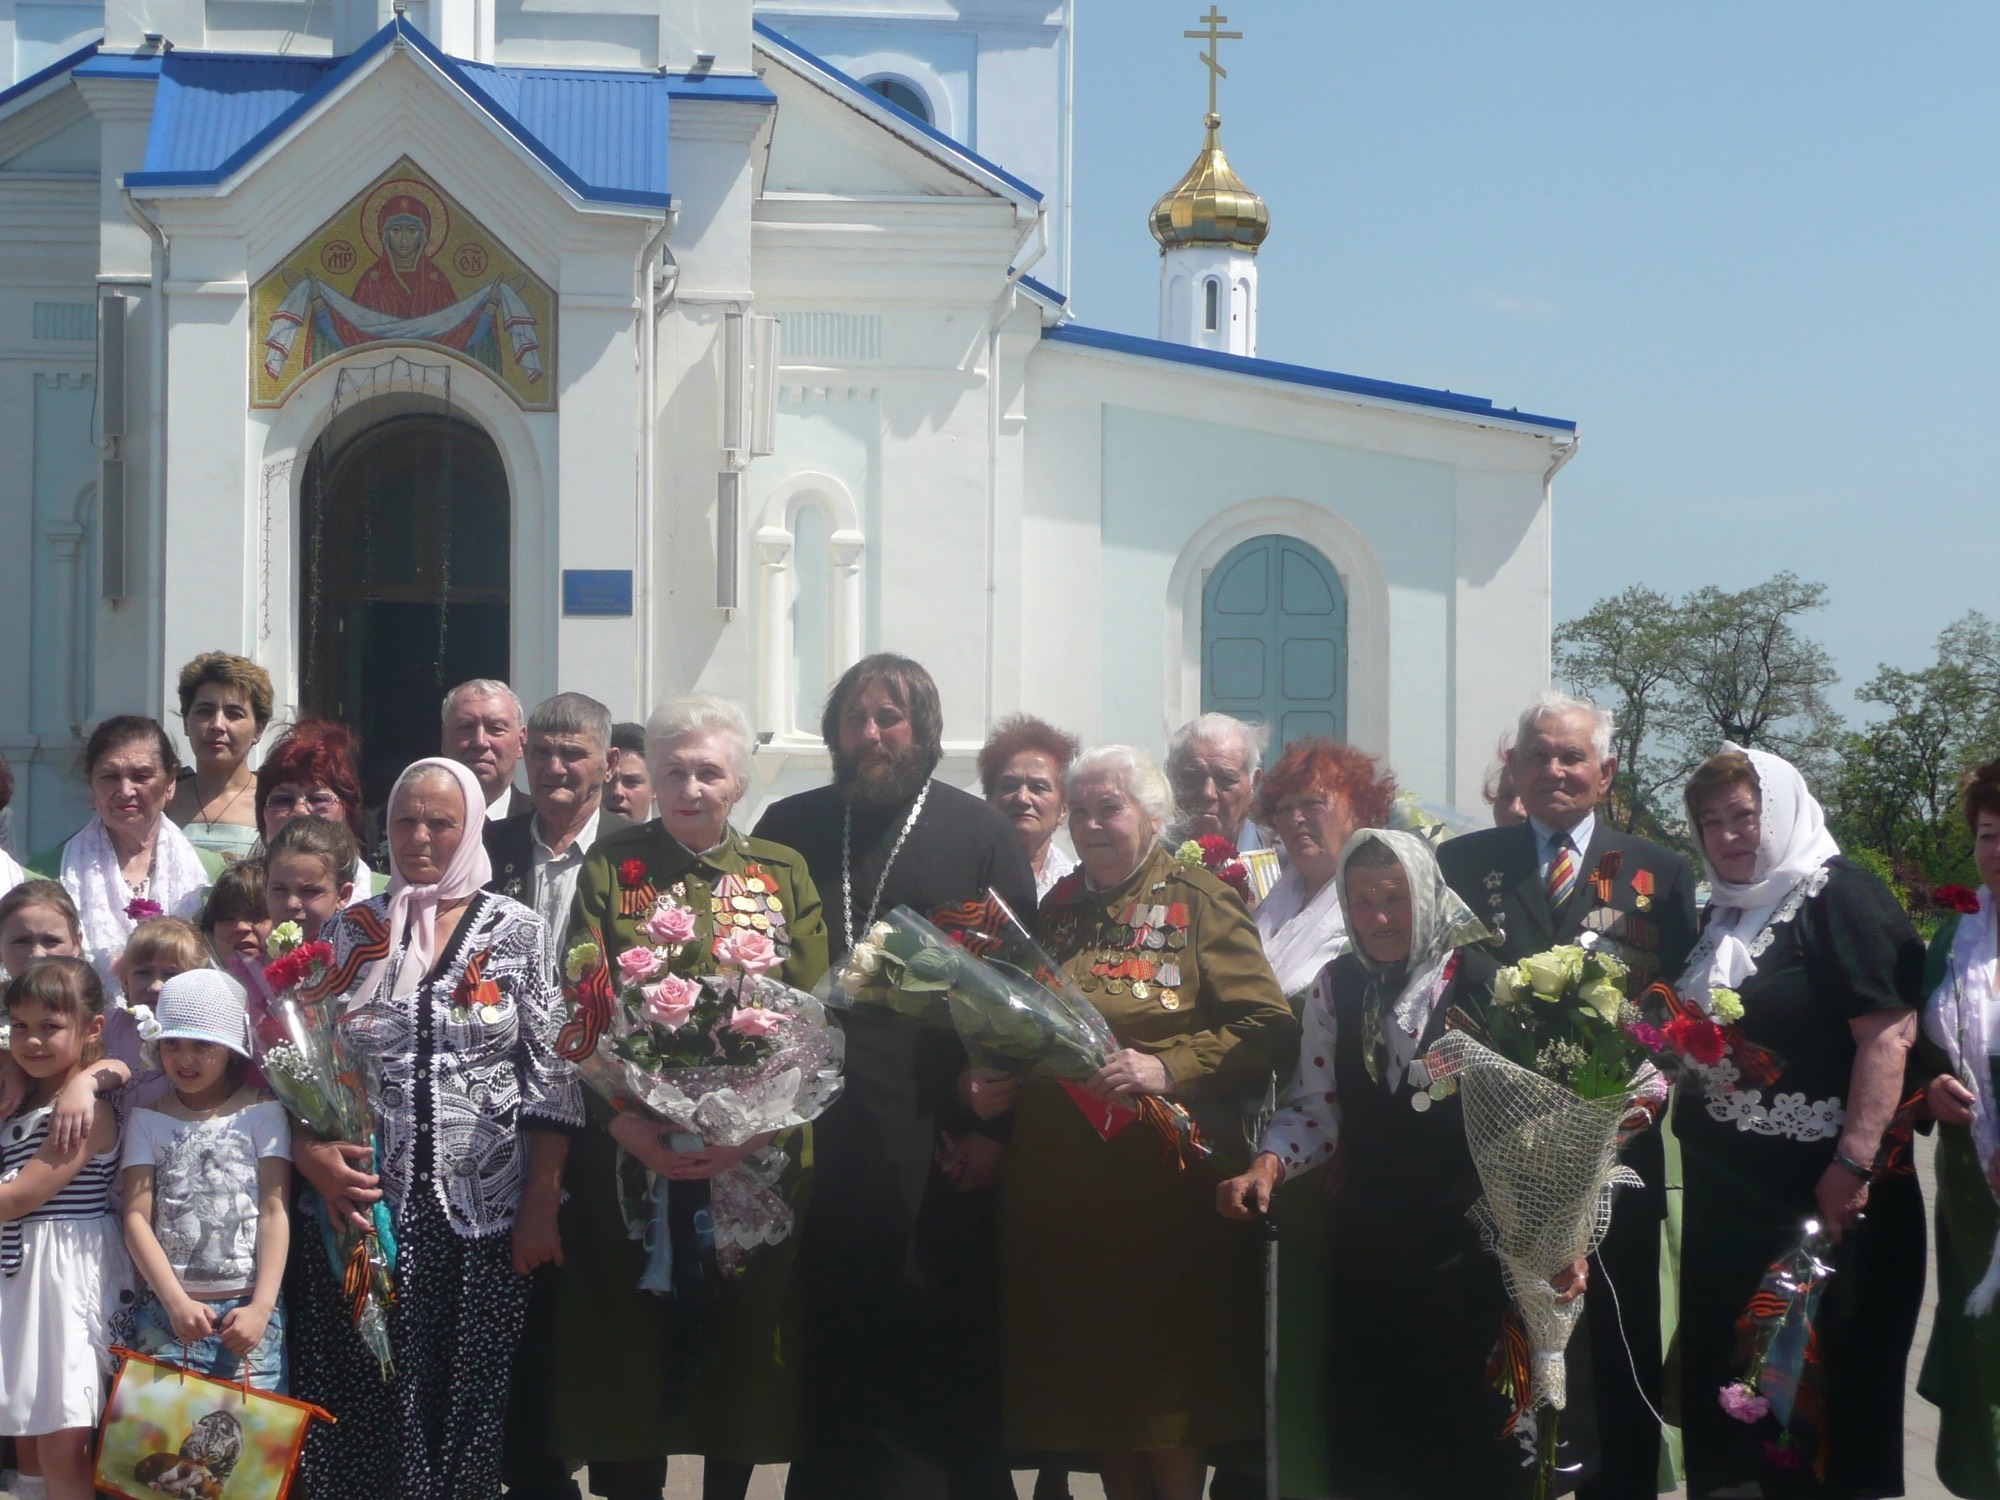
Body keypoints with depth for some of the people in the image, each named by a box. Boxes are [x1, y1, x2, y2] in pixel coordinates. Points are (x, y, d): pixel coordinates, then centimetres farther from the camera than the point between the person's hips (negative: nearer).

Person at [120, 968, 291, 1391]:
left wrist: (261, 1307, -11)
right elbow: (137, 1217, 0)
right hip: (165, 1312, 1)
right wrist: (176, 1301, -12)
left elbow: (275, 1212, -1)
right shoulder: (148, 1120, 8)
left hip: (247, 1312, -1)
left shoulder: (261, 1113, 4)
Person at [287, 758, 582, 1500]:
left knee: (460, 1403, 3)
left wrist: (541, 1204, -6)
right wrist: (309, 1153, -10)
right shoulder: (348, 932, 7)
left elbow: (551, 1078, -1)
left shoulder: (519, 932, 2)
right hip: (361, 1203, 1)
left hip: (479, 1215, -1)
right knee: (357, 1405, 1)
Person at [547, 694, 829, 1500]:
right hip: (632, 1154, -1)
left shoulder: (784, 872, 8)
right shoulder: (610, 867, 4)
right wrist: (625, 1122, -18)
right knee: (633, 1341, 2)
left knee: (745, 1341, 6)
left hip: (756, 1158, 1)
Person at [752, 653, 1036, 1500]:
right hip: (810, 1135, 2)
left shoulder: (978, 835, 5)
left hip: (934, 1141, -2)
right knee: (826, 1358, 6)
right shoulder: (789, 829, 13)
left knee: (941, 1362, 1)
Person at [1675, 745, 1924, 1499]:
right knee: (1726, 1370, 11)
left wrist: (1855, 1162, -25)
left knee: (1818, 1378, -2)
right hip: (1726, 1194, 8)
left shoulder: (1839, 896, -10)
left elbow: (1889, 1033, -19)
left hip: (1816, 1195, -8)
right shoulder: (1724, 914, 15)